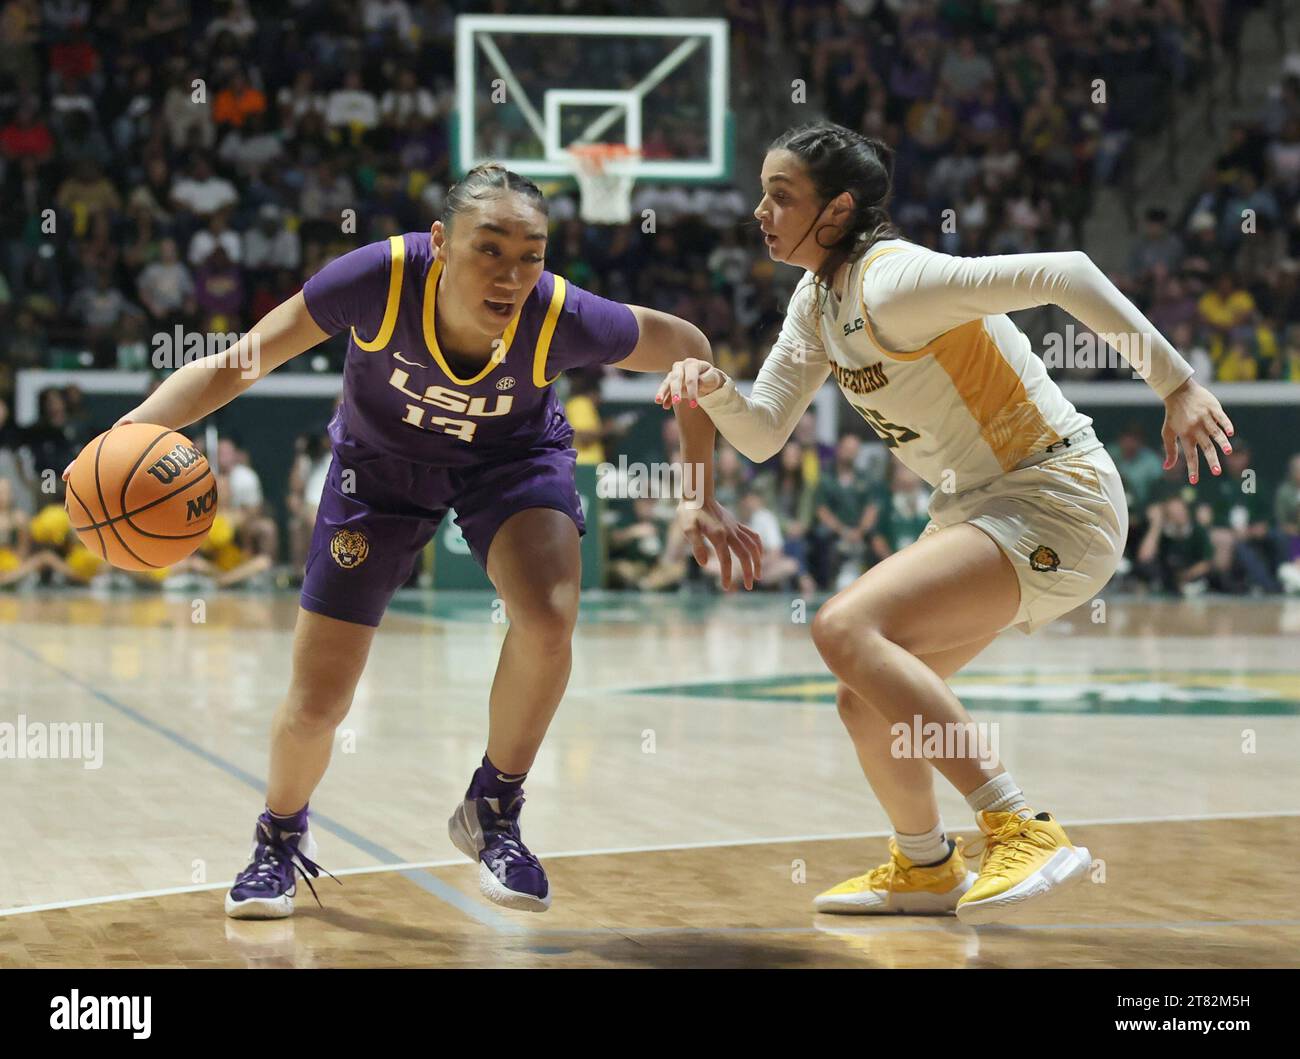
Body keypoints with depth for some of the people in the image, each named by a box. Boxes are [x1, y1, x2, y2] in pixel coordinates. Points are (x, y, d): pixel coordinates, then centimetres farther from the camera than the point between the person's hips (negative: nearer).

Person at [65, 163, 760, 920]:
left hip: (512, 457, 0)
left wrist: (700, 498, -13)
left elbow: (690, 351, -14)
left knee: (549, 619, -31)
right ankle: (282, 840, 34)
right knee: (316, 706, -1)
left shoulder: (561, 318, -33)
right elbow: (232, 365, -26)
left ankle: (495, 813, -3)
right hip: (382, 460, 0)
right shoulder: (381, 278, -35)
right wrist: (134, 430, -42)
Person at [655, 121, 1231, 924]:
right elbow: (762, 436, 11)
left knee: (845, 627, -26)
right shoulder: (818, 300, 9)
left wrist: (1177, 385, -29)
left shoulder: (892, 283, -20)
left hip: (1055, 500, -9)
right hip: (978, 508, 9)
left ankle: (1024, 832, -26)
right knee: (867, 700, 13)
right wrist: (713, 388, -10)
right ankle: (924, 870, 36)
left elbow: (1063, 273, -27)